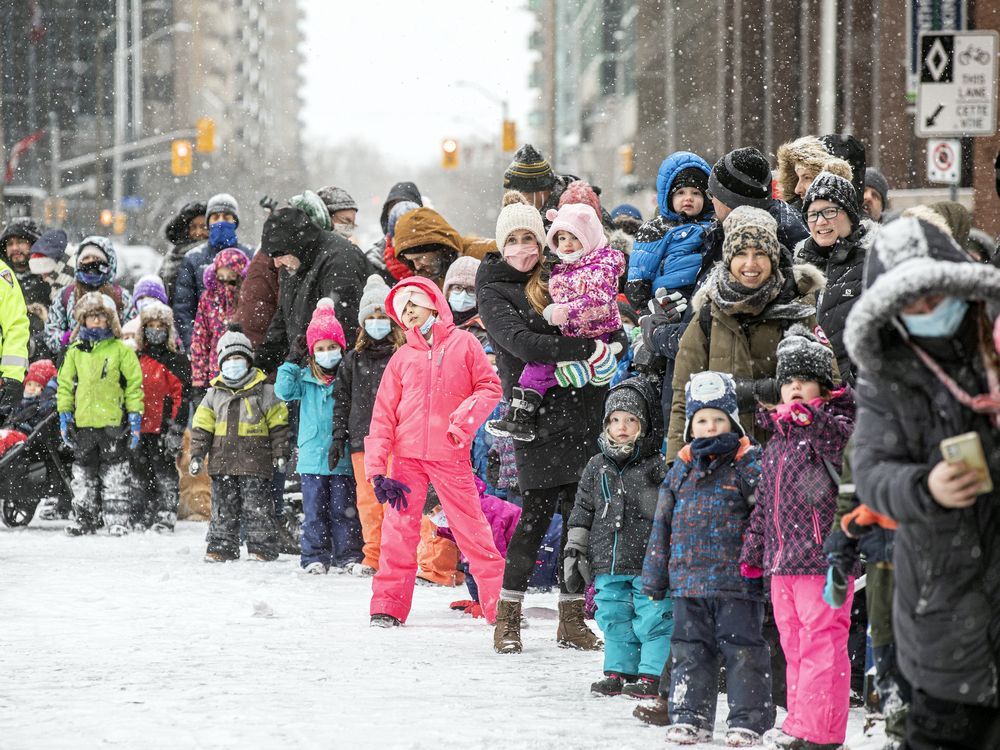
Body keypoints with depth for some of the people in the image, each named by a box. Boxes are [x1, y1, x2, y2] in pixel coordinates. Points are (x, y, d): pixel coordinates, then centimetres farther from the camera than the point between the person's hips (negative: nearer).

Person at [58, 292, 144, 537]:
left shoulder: (121, 350, -1)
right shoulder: (75, 352, 9)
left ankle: (118, 521, 3)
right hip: (83, 422, 4)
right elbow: (65, 384, 14)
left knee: (115, 474, -1)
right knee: (83, 473, 8)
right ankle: (86, 518, 16)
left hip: (113, 422, -3)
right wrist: (64, 415, 9)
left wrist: (135, 418, -3)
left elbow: (134, 385, 1)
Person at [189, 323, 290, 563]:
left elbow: (278, 425, 3)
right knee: (223, 508, 7)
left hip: (255, 462, -3)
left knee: (256, 507, -2)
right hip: (223, 461, 3)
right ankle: (221, 546, 14)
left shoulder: (263, 392, 1)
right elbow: (201, 427, 11)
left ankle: (263, 548, 4)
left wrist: (280, 454, -1)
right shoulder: (214, 395, 10)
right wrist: (196, 455, 3)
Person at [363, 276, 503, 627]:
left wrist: (465, 417, -14)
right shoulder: (402, 358, 11)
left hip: (450, 456, -2)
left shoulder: (462, 343, 5)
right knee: (398, 529, -2)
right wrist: (376, 469, 0)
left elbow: (490, 386, 4)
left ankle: (499, 603, 3)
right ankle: (388, 606, 3)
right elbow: (383, 415, 8)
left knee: (472, 528, -2)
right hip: (407, 456, 2)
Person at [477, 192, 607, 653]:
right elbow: (520, 343, -15)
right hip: (538, 412, -5)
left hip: (580, 407, 5)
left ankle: (573, 618, 10)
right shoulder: (494, 292, 0)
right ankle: (508, 616, 1)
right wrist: (585, 348, -21)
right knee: (537, 512, -8)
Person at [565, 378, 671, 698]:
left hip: (648, 565, -5)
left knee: (653, 621, -3)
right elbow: (582, 513, 16)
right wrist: (574, 553, 12)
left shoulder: (658, 467, -5)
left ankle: (653, 675, 2)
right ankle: (619, 671, 19)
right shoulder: (597, 467, 10)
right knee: (614, 621, 10)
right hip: (608, 564, 5)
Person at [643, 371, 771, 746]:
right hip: (688, 581, 5)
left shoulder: (748, 464, -2)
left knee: (742, 650, -1)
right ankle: (690, 716, 15)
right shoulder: (681, 469, 12)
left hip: (737, 580, -5)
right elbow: (663, 524, 16)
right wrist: (655, 575, 15)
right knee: (690, 650, 8)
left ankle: (748, 719, 5)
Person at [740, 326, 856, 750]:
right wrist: (753, 551, 24)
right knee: (794, 644, 13)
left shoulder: (833, 426, -3)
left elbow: (846, 450, -28)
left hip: (822, 559, -8)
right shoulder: (777, 441, 19)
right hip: (782, 562, 8)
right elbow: (764, 503, 24)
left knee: (822, 640, -8)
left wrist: (811, 417, -34)